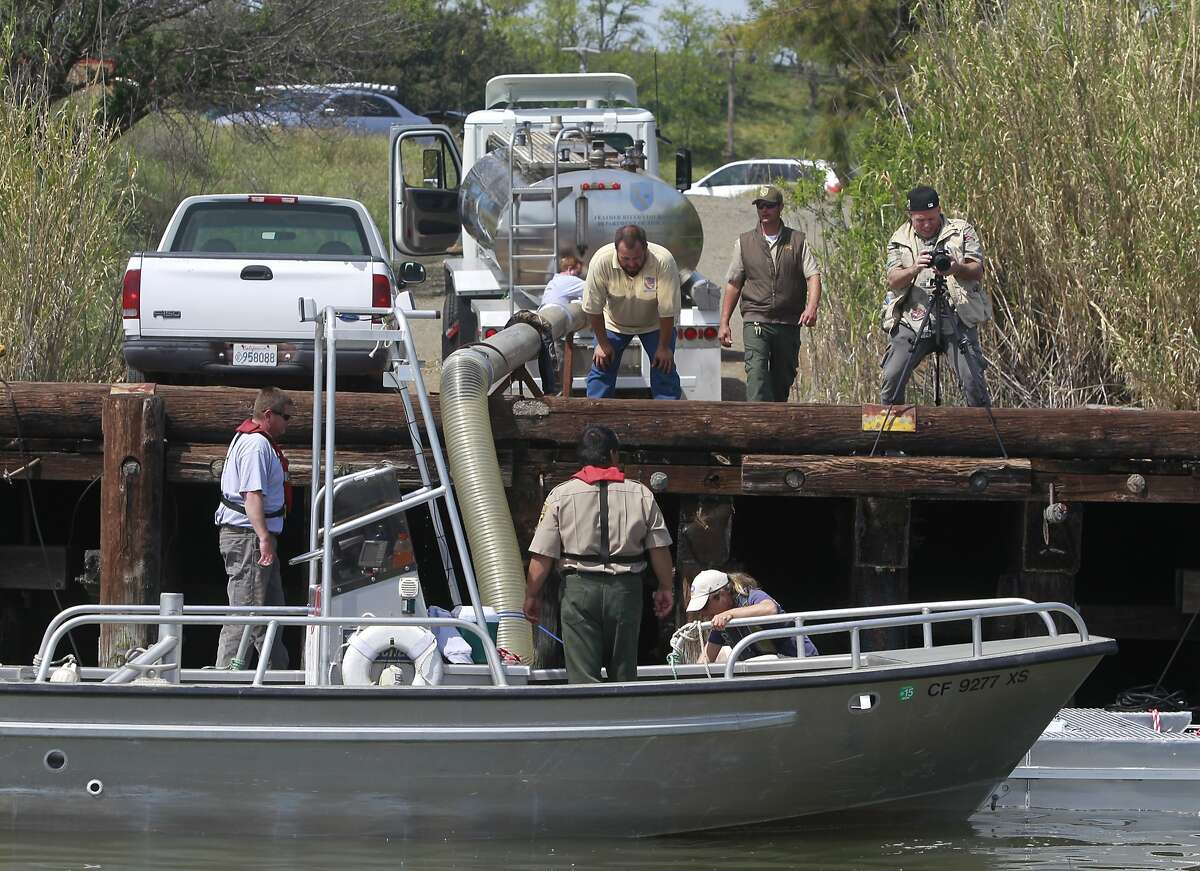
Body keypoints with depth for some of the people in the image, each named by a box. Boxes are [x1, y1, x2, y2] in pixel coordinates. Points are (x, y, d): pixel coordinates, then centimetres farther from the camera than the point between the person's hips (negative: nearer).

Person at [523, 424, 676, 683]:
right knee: (624, 671, 11)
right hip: (626, 588, 2)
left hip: (580, 587, -2)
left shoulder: (561, 495, 0)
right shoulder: (641, 495, 4)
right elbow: (659, 549, 6)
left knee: (582, 674, -3)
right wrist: (665, 588, 19)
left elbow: (542, 556, -2)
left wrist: (532, 596, 9)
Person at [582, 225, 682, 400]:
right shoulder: (601, 261, -32)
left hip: (654, 324, -1)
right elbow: (593, 308, -20)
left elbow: (667, 311, -25)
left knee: (664, 370, -8)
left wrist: (664, 347, -19)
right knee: (601, 367, -5)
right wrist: (602, 343, -13)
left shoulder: (663, 262, -35)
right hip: (614, 323, 1)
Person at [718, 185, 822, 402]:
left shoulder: (798, 241, 8)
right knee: (756, 372, -20)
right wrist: (724, 323, 7)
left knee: (783, 380, 7)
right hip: (756, 321, -1)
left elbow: (813, 276, -1)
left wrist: (812, 307, -20)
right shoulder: (745, 243, 10)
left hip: (788, 324, 1)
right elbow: (733, 284, 12)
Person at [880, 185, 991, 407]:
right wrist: (915, 269, -22)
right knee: (891, 378, -9)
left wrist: (956, 269, -25)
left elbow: (977, 271, -2)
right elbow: (893, 281, -1)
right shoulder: (899, 240, 11)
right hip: (912, 320, 1)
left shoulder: (962, 231, 7)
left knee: (973, 380, -13)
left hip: (957, 319, -1)